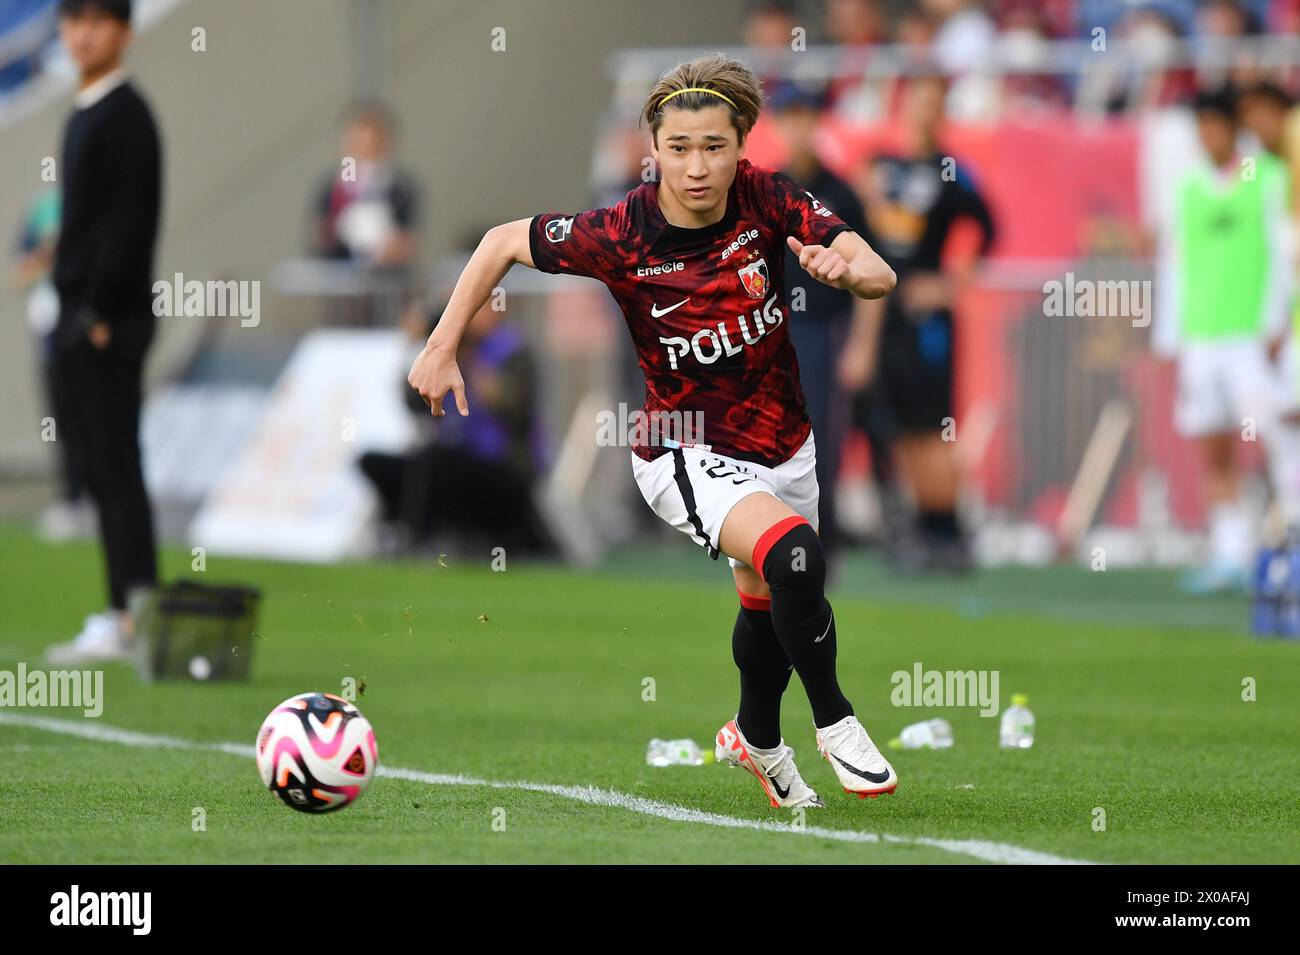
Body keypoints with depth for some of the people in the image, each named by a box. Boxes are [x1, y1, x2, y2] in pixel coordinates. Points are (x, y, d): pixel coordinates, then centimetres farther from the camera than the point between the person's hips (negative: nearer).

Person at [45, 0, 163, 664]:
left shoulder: (124, 114, -10)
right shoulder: (85, 114, 19)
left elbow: (126, 219, -17)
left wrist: (100, 314, -20)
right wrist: (76, 314, 16)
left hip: (110, 316, -10)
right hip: (83, 317, 10)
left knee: (116, 467, -11)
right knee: (101, 466, 8)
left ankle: (136, 618, -12)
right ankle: (120, 615, 10)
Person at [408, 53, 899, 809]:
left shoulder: (767, 199, -16)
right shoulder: (621, 235, -22)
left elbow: (881, 276, -20)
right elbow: (504, 243, -6)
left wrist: (845, 267, -43)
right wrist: (442, 349, -7)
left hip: (784, 446, 5)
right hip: (689, 457, -5)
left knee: (768, 602, 24)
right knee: (793, 554, -30)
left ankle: (756, 738, 54)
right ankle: (834, 722, -10)